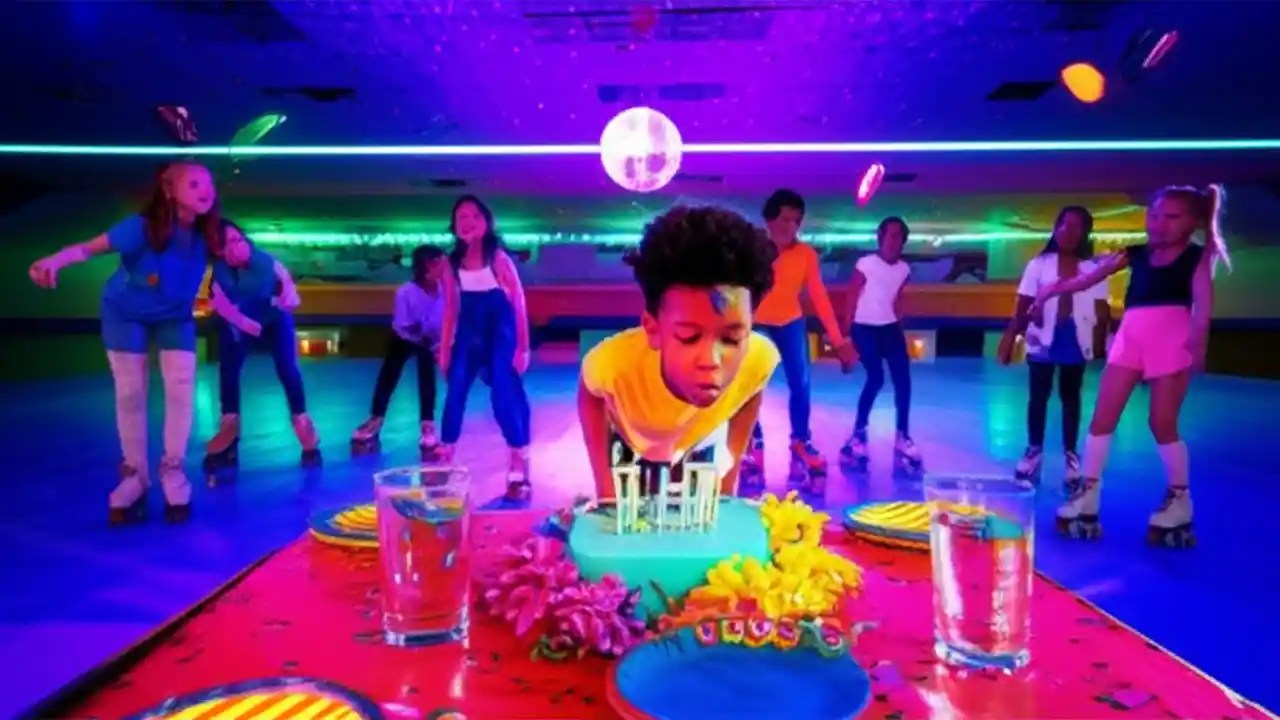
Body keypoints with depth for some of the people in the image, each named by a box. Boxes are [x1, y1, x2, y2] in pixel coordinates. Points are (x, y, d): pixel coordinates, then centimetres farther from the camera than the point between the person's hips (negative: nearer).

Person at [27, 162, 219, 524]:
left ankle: (173, 469, 7)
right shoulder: (143, 227, -32)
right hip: (125, 313, -2)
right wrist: (55, 260, -55)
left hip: (175, 316, 2)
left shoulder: (209, 233, -22)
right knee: (130, 393, 1)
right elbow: (89, 247, -37)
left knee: (182, 385, -9)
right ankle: (135, 473, 16)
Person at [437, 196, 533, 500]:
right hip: (468, 335, 4)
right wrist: (444, 349, 7)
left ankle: (520, 471, 0)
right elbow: (451, 309, 9)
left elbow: (519, 303, -7)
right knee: (455, 394, -1)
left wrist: (523, 347, -11)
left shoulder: (498, 258, -9)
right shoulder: (453, 263, 4)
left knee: (506, 396, -10)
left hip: (501, 333, -4)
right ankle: (443, 462, 13)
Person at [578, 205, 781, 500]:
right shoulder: (614, 362, -42)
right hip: (630, 446, -1)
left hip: (701, 448, 2)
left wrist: (728, 480, -6)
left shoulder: (759, 358, -36)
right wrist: (605, 486, -16)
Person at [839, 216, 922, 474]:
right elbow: (851, 299, -8)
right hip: (865, 328, -5)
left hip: (890, 327, 6)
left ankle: (903, 438, 5)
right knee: (876, 379, -12)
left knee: (903, 379, -3)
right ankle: (859, 432, 5)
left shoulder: (904, 268, 5)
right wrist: (846, 332, -8)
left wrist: (898, 325, 13)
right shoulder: (865, 264, -12)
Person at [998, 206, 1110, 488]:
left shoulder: (1094, 268, 0)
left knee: (1070, 396, 11)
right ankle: (1034, 449, 20)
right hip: (1043, 340, 0)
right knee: (1038, 395, 7)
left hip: (1075, 340, 0)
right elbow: (1022, 308, -2)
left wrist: (1100, 343, -5)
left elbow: (1102, 311, 2)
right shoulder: (1039, 265, -1)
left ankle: (1070, 454, 19)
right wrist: (1009, 340, -8)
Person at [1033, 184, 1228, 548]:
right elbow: (1089, 277, 16)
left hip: (1172, 338, -4)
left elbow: (1202, 302, -10)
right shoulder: (1136, 254, 14)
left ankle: (1179, 499, 17)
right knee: (1102, 416, -1)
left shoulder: (1198, 256, 4)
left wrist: (1198, 340, -26)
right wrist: (1050, 291, 15)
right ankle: (1088, 494, 5)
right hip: (1129, 336, 4)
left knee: (1162, 423, -1)